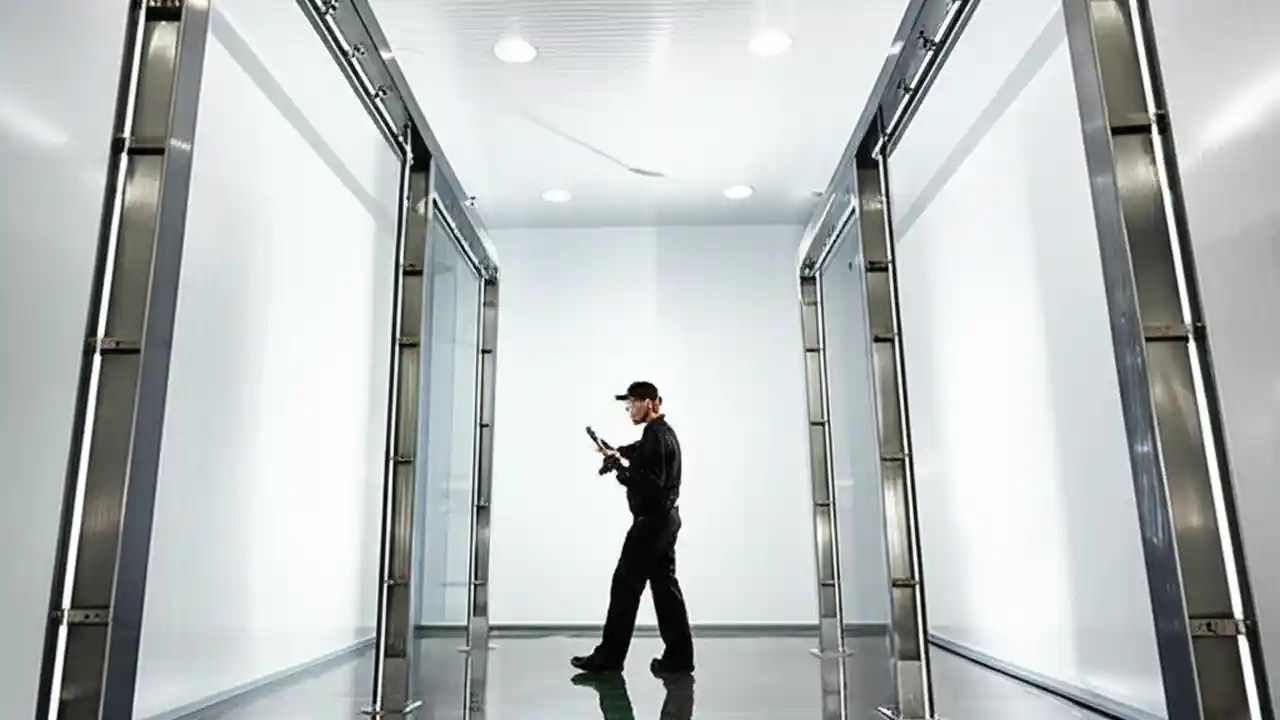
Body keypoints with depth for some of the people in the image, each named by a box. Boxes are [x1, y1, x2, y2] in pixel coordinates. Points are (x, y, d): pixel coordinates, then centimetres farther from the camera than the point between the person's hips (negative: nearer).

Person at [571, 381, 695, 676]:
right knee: (664, 586, 10)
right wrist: (615, 452, 18)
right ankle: (678, 656, 12)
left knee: (625, 586, -3)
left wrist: (619, 467, -16)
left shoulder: (656, 436, -17)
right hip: (664, 519, 10)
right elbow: (640, 451, 33)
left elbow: (651, 483, -25)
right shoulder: (662, 432, 15)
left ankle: (608, 657, 5)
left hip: (651, 521, -10)